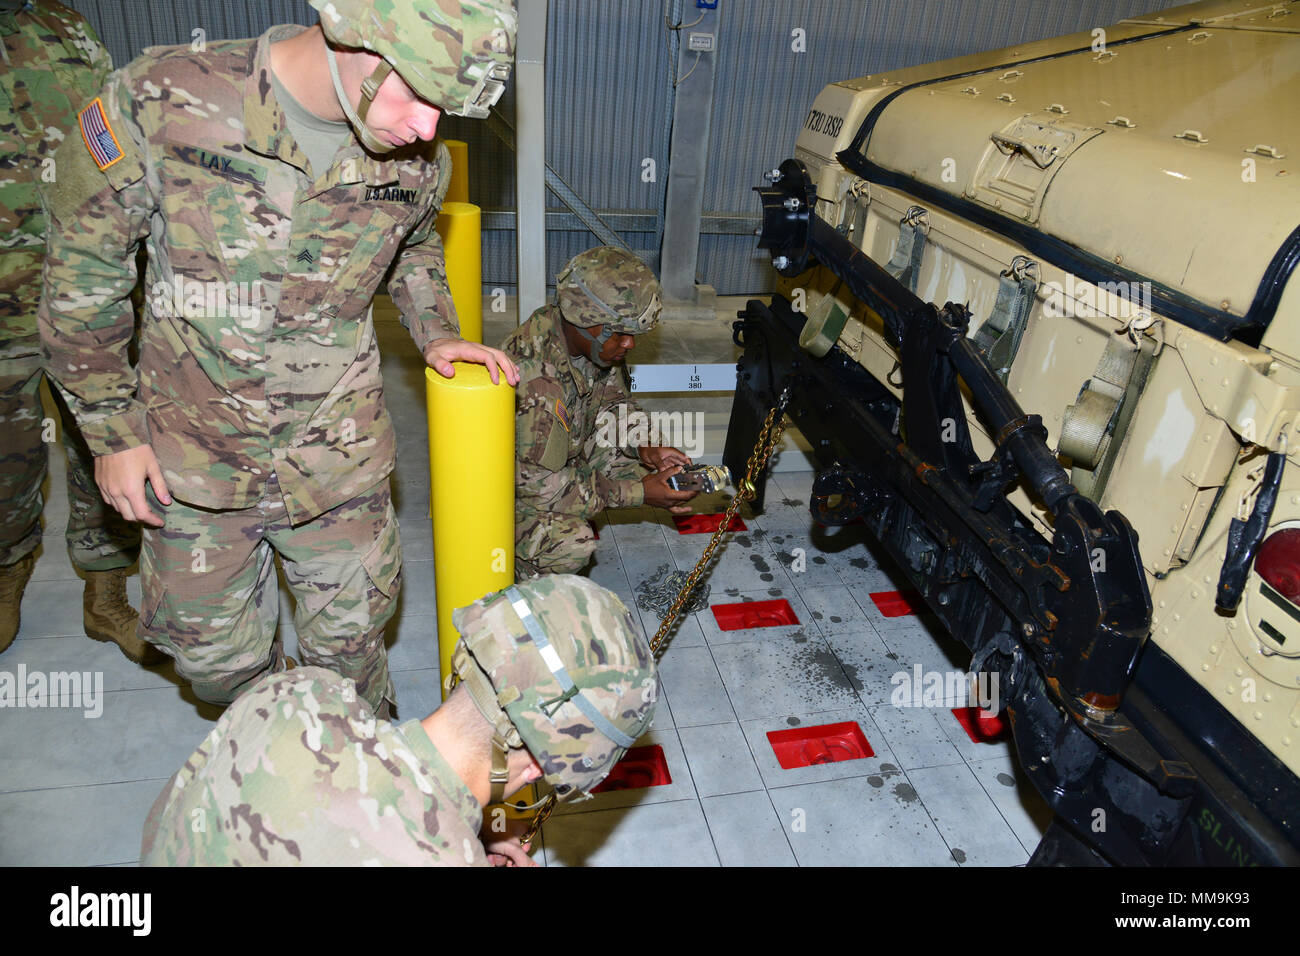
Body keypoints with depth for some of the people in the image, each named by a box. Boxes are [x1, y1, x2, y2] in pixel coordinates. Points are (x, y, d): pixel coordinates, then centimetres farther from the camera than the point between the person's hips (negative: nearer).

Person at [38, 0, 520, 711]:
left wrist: (436, 333, 0)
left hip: (339, 459, 1)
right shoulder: (159, 101, -18)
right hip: (193, 458, 0)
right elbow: (82, 272, -6)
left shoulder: (418, 162, -10)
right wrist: (111, 429, -4)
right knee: (215, 657, 17)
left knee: (348, 645, 15)